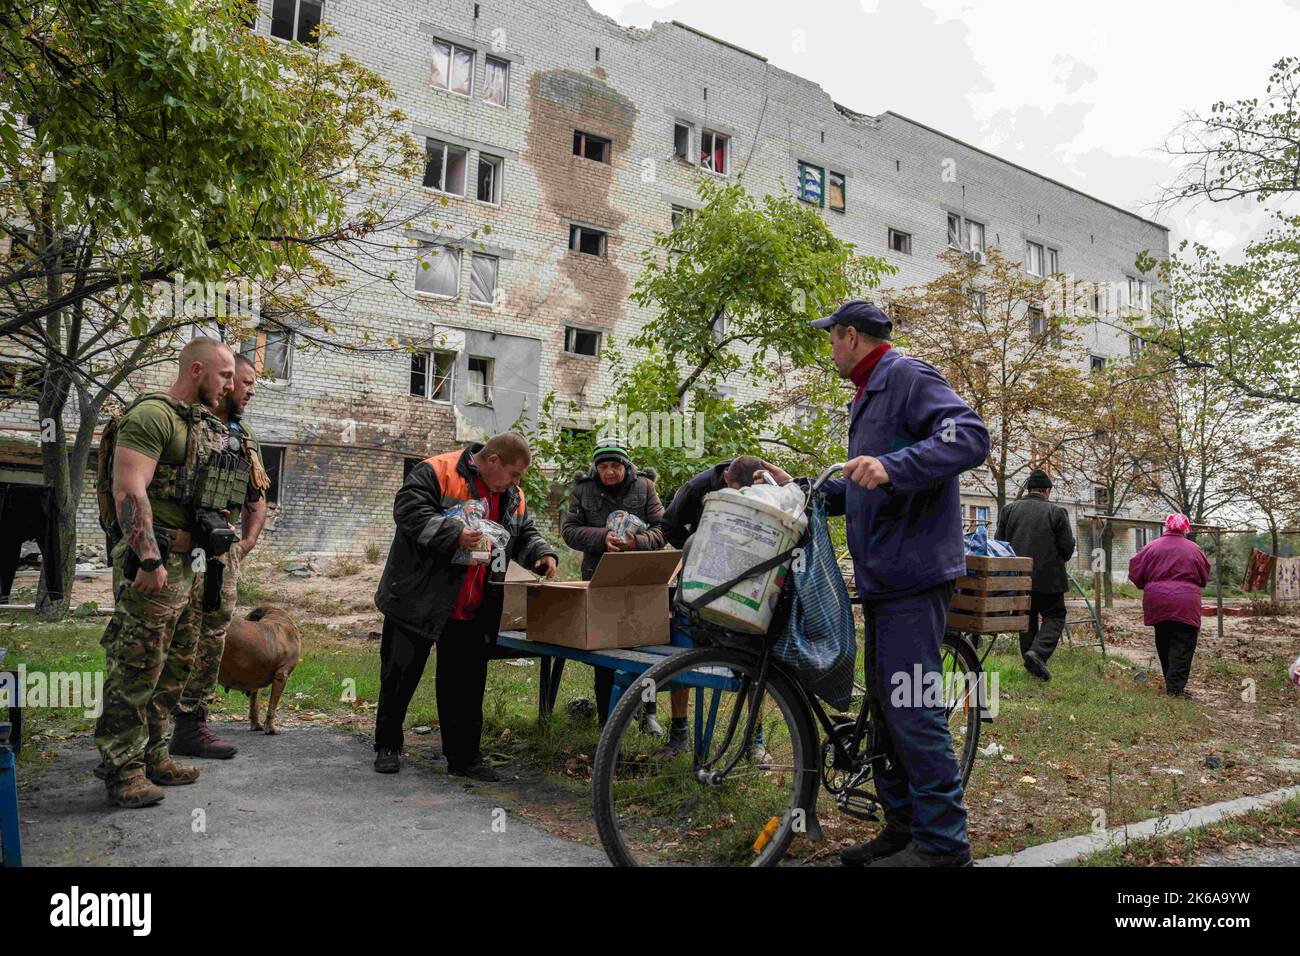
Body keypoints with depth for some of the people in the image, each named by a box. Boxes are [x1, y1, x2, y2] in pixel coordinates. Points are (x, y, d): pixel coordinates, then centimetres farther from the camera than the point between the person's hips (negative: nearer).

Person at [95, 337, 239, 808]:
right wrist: (150, 560, -24)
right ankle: (123, 770, 8)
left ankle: (153, 755, 27)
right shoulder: (152, 415, -12)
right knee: (135, 672, -2)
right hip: (151, 563, -10)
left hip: (186, 563, 10)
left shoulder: (204, 425, 17)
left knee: (173, 671, 16)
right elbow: (129, 490, -21)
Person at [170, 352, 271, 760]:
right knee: (180, 640, -6)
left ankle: (193, 724, 22)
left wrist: (245, 544, 14)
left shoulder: (243, 438, 19)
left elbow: (257, 500, 27)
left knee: (212, 640, 12)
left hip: (225, 557, 9)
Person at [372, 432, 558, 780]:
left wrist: (542, 554, 1)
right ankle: (387, 746, 25)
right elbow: (409, 510, -22)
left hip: (471, 613, 6)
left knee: (466, 684, 10)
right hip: (419, 601, -5)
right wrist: (455, 533, -30)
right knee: (401, 675, 7)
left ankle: (464, 756, 21)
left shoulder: (513, 497, 10)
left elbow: (525, 535, 21)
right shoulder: (437, 472, -12)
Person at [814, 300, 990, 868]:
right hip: (883, 576, 10)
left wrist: (891, 467, -32)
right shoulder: (867, 397, 23)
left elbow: (971, 437, -22)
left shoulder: (907, 378, -7)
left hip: (914, 573, -10)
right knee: (887, 705, 12)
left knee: (913, 708, -9)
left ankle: (942, 841, 1)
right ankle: (902, 828, 21)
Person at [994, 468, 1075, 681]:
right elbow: (1068, 546, -6)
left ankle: (1031, 663, 15)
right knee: (1054, 616, 6)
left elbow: (999, 542, 5)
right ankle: (1038, 652, -15)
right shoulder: (1056, 512, -6)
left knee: (1027, 618, 15)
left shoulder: (1009, 509, 3)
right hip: (1048, 576, -4)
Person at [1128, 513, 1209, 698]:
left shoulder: (1152, 547, 1)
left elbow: (1135, 573, 2)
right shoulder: (1194, 549, 0)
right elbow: (1205, 578, 9)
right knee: (1182, 648, 0)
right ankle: (1175, 688, -6)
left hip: (1157, 605, 3)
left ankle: (1170, 684, 23)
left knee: (1164, 645, 15)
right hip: (1185, 606, -2)